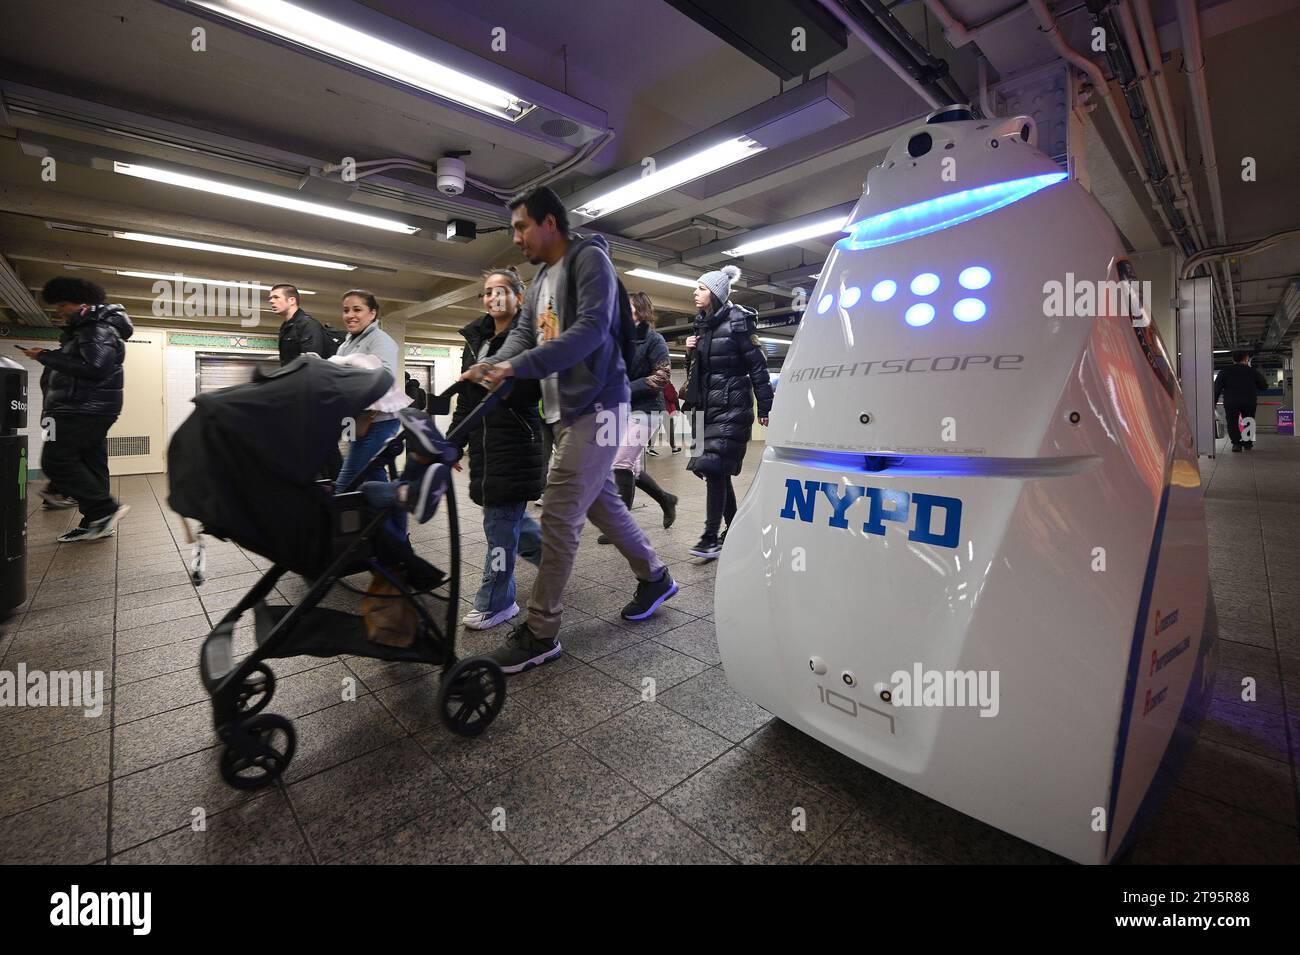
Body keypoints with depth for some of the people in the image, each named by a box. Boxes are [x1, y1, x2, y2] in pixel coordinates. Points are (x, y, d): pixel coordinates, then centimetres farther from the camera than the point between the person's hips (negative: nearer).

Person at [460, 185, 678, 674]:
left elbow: (592, 330, -21)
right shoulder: (541, 280, 21)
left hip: (595, 406, -9)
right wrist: (491, 364, -8)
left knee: (559, 517, -10)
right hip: (569, 410, 9)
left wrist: (518, 366, -27)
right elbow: (522, 334, 14)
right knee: (601, 501, 15)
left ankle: (540, 633, 1)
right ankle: (654, 576, 33)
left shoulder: (589, 258, -6)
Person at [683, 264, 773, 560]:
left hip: (732, 407, -7)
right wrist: (690, 352, 0)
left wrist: (765, 407, -11)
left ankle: (711, 537, -8)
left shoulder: (736, 322, -7)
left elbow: (757, 365, -9)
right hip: (707, 406, 8)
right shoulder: (702, 325, 14)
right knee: (718, 469, 9)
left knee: (714, 467, -13)